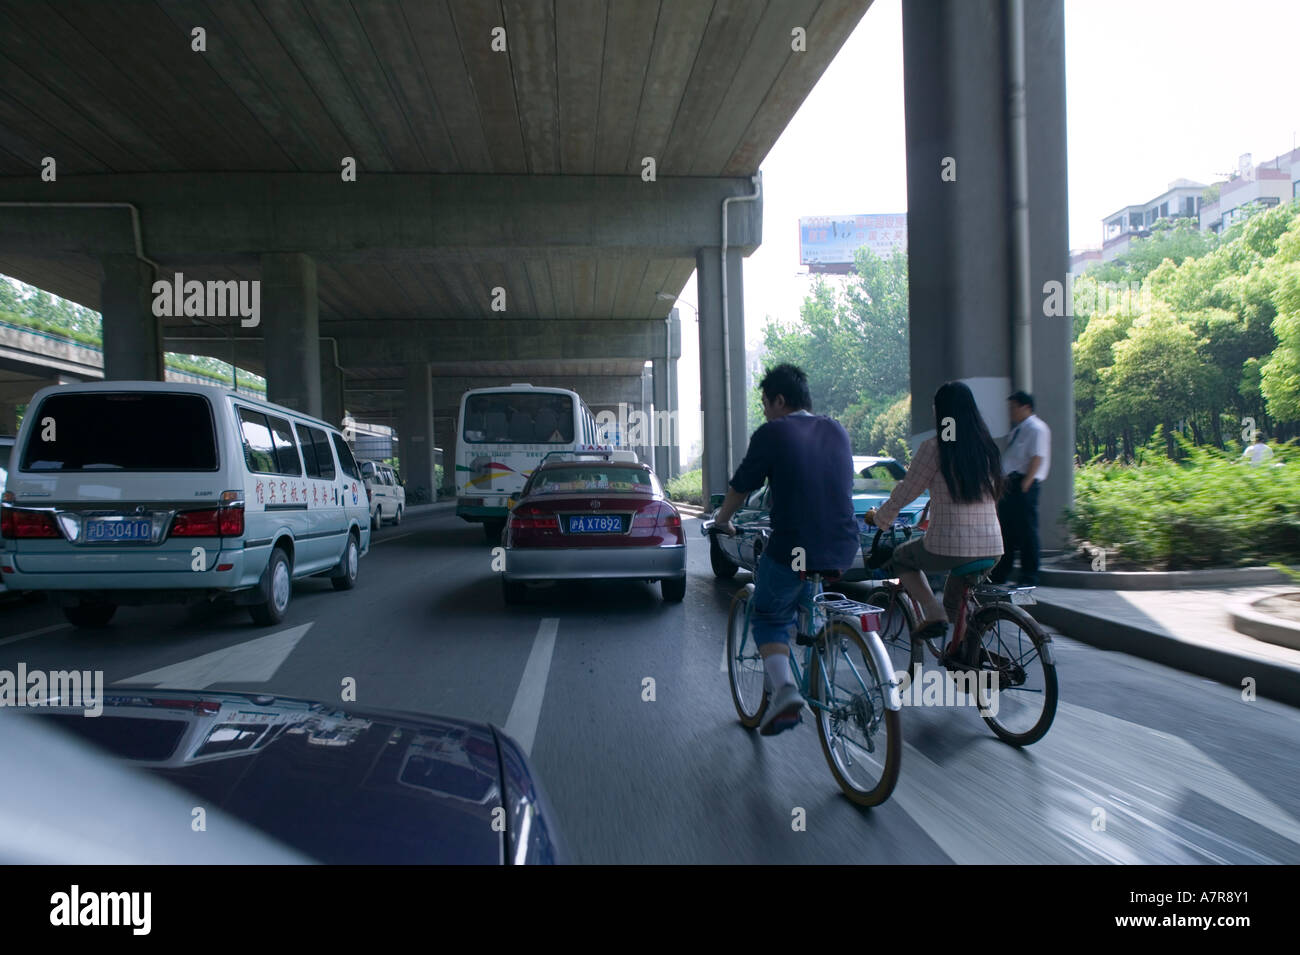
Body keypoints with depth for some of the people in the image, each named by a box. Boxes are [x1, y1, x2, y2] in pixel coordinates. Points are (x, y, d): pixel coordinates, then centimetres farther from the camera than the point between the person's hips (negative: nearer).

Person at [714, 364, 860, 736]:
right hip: (844, 550, 6)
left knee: (769, 619, 16)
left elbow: (740, 487, 3)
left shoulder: (771, 434, -5)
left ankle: (784, 689, -7)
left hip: (793, 552, -6)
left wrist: (721, 521, 22)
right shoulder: (837, 431, 12)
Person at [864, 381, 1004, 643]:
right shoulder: (987, 447, 9)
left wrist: (879, 517, 18)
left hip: (949, 546, -6)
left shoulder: (935, 448, -8)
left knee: (901, 558, 23)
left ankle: (932, 614, 5)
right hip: (992, 547, 6)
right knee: (955, 604, 28)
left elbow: (904, 493, -1)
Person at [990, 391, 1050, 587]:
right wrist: (1005, 480, 13)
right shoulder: (1018, 429, 19)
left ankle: (1029, 578, 3)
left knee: (1026, 532, -4)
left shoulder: (1036, 429, -9)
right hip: (1010, 486, 9)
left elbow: (1037, 459, -17)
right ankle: (998, 575, 19)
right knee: (1006, 530, 12)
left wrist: (1025, 485, -22)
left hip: (1024, 486, -9)